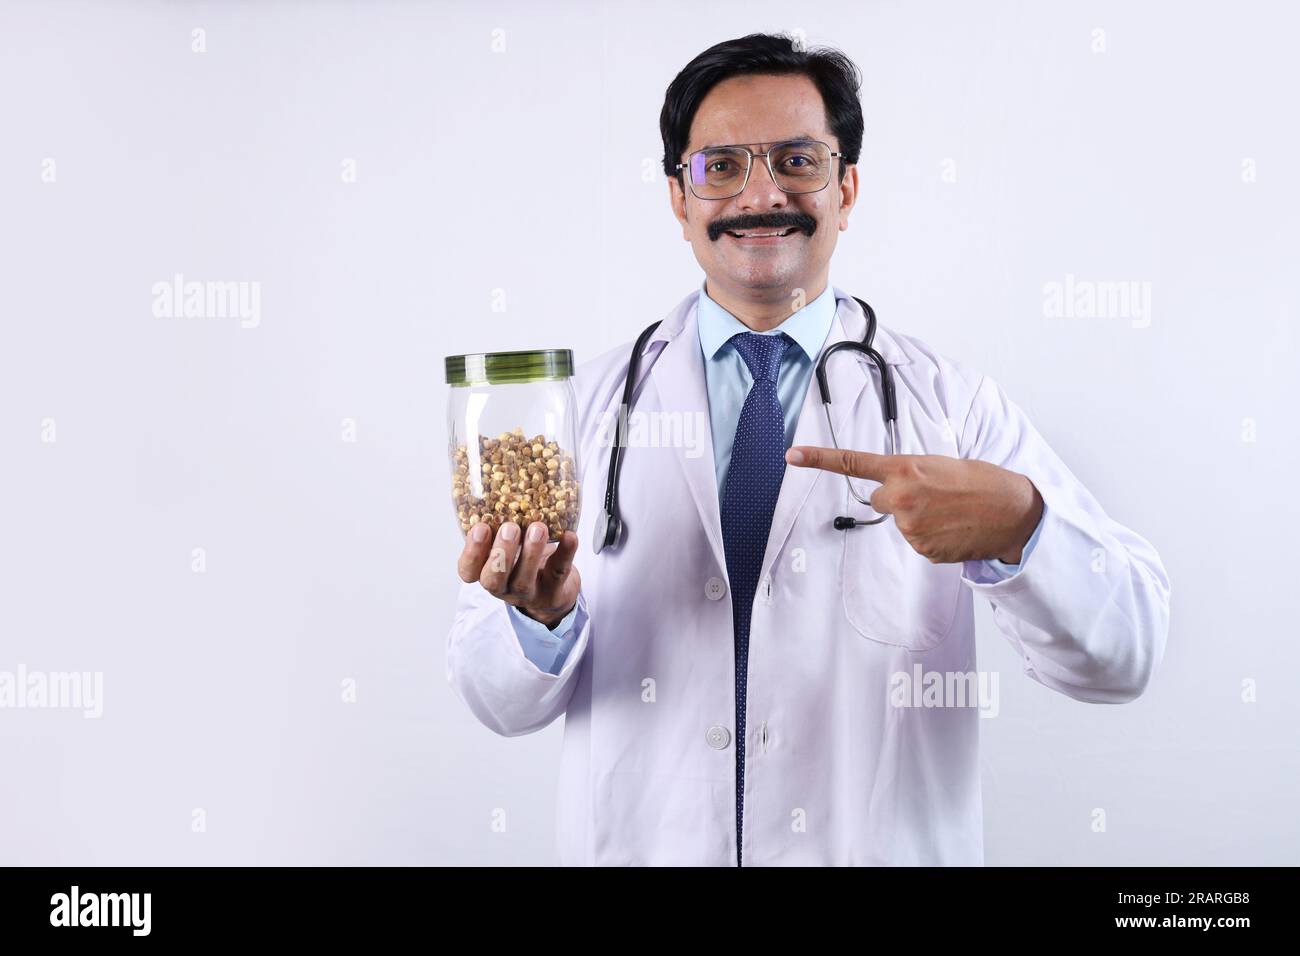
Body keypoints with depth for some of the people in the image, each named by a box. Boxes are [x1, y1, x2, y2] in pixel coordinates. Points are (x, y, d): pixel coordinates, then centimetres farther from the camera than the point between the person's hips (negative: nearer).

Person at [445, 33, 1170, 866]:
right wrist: (541, 614, -28)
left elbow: (1125, 657, -12)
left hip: (888, 845, 0)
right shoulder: (587, 404, -6)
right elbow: (503, 703, -6)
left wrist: (1016, 524, -30)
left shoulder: (954, 405, -7)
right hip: (641, 845, 1)